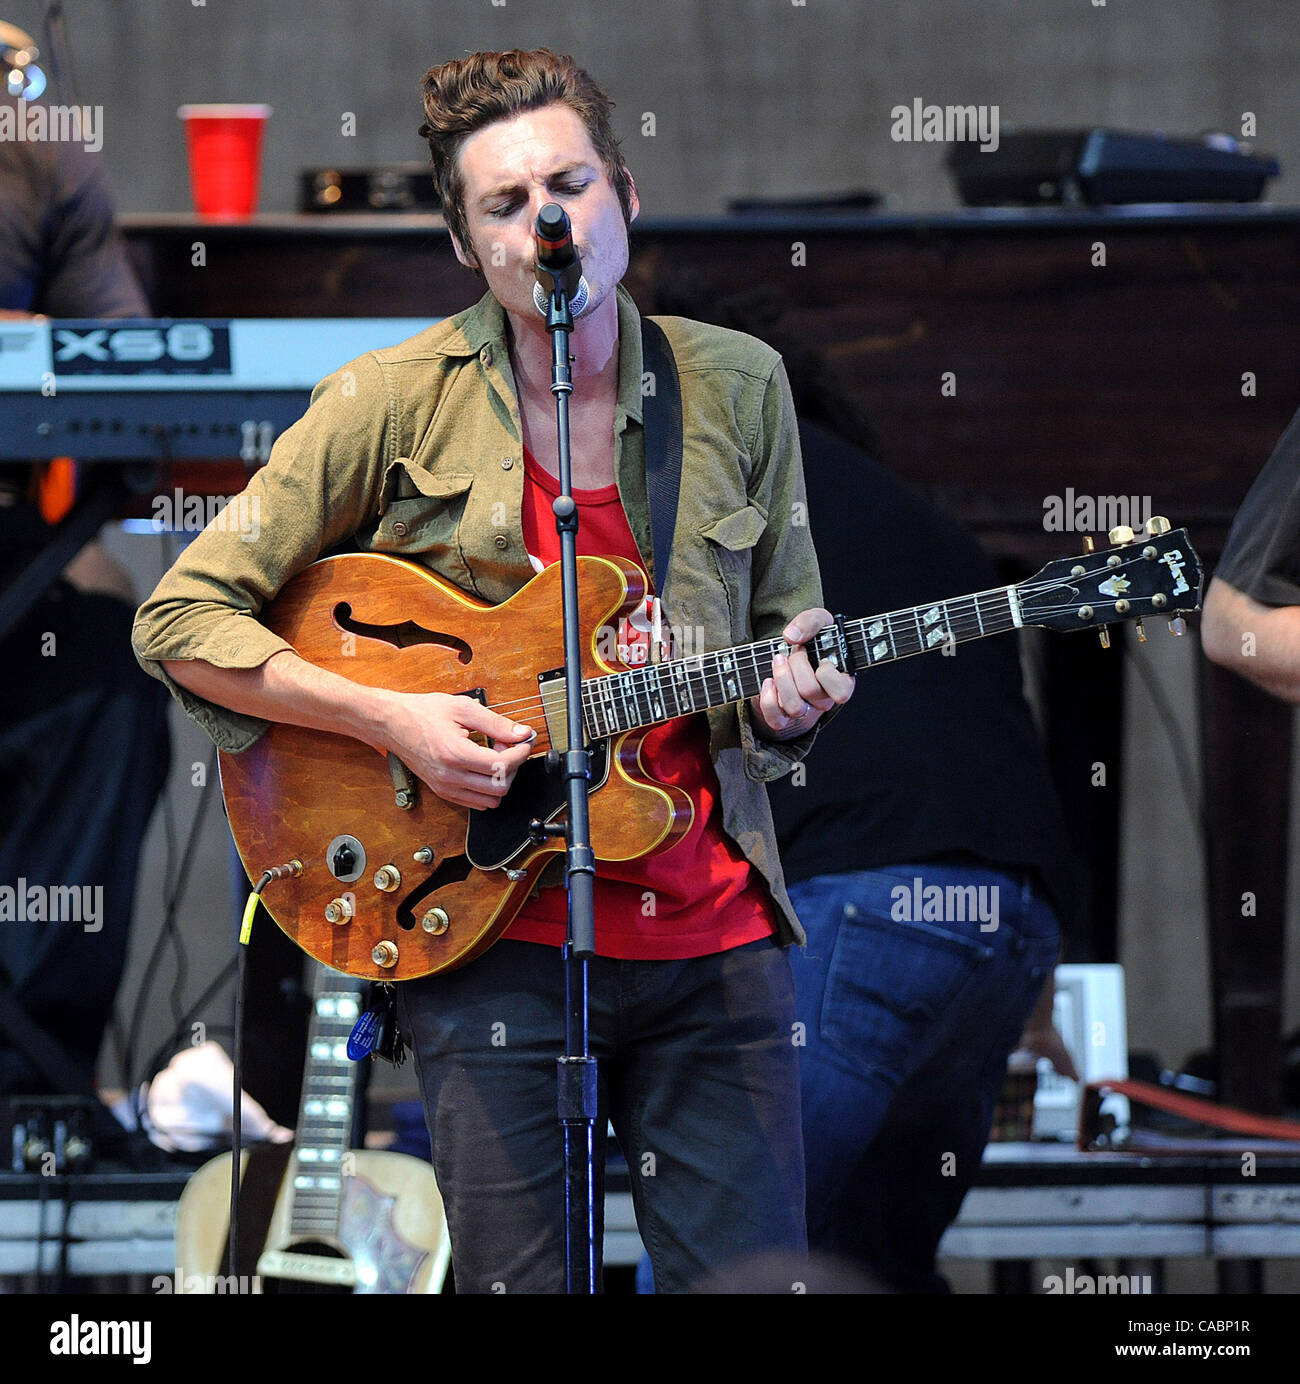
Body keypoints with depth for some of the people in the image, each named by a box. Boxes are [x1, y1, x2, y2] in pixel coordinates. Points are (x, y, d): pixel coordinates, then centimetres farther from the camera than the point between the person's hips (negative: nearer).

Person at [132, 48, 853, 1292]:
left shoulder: (736, 389, 6)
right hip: (493, 934, -2)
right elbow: (181, 620, -3)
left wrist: (790, 688, -7)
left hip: (714, 927, 3)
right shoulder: (393, 405, -4)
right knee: (520, 1284, -2)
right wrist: (391, 720, -13)